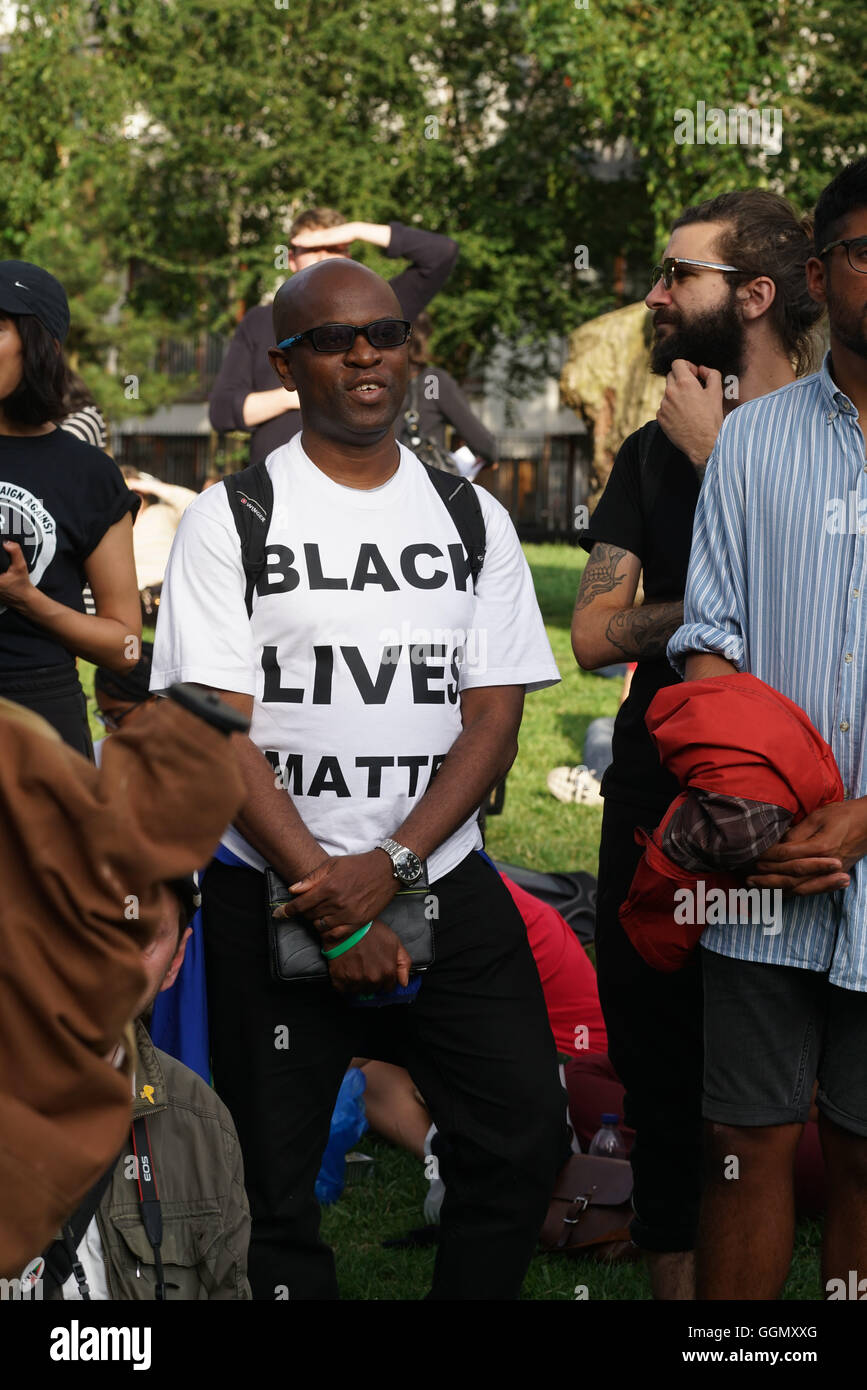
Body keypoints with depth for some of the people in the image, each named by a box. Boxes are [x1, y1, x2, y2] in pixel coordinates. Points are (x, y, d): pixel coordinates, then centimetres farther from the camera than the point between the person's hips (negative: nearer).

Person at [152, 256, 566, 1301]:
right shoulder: (230, 518, -2)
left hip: (443, 888, 3)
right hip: (273, 895, -3)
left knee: (524, 1142, 1)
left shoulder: (472, 518, 8)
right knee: (274, 1185, 2)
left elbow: (494, 719, 3)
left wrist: (391, 865, -13)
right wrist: (331, 904, -15)